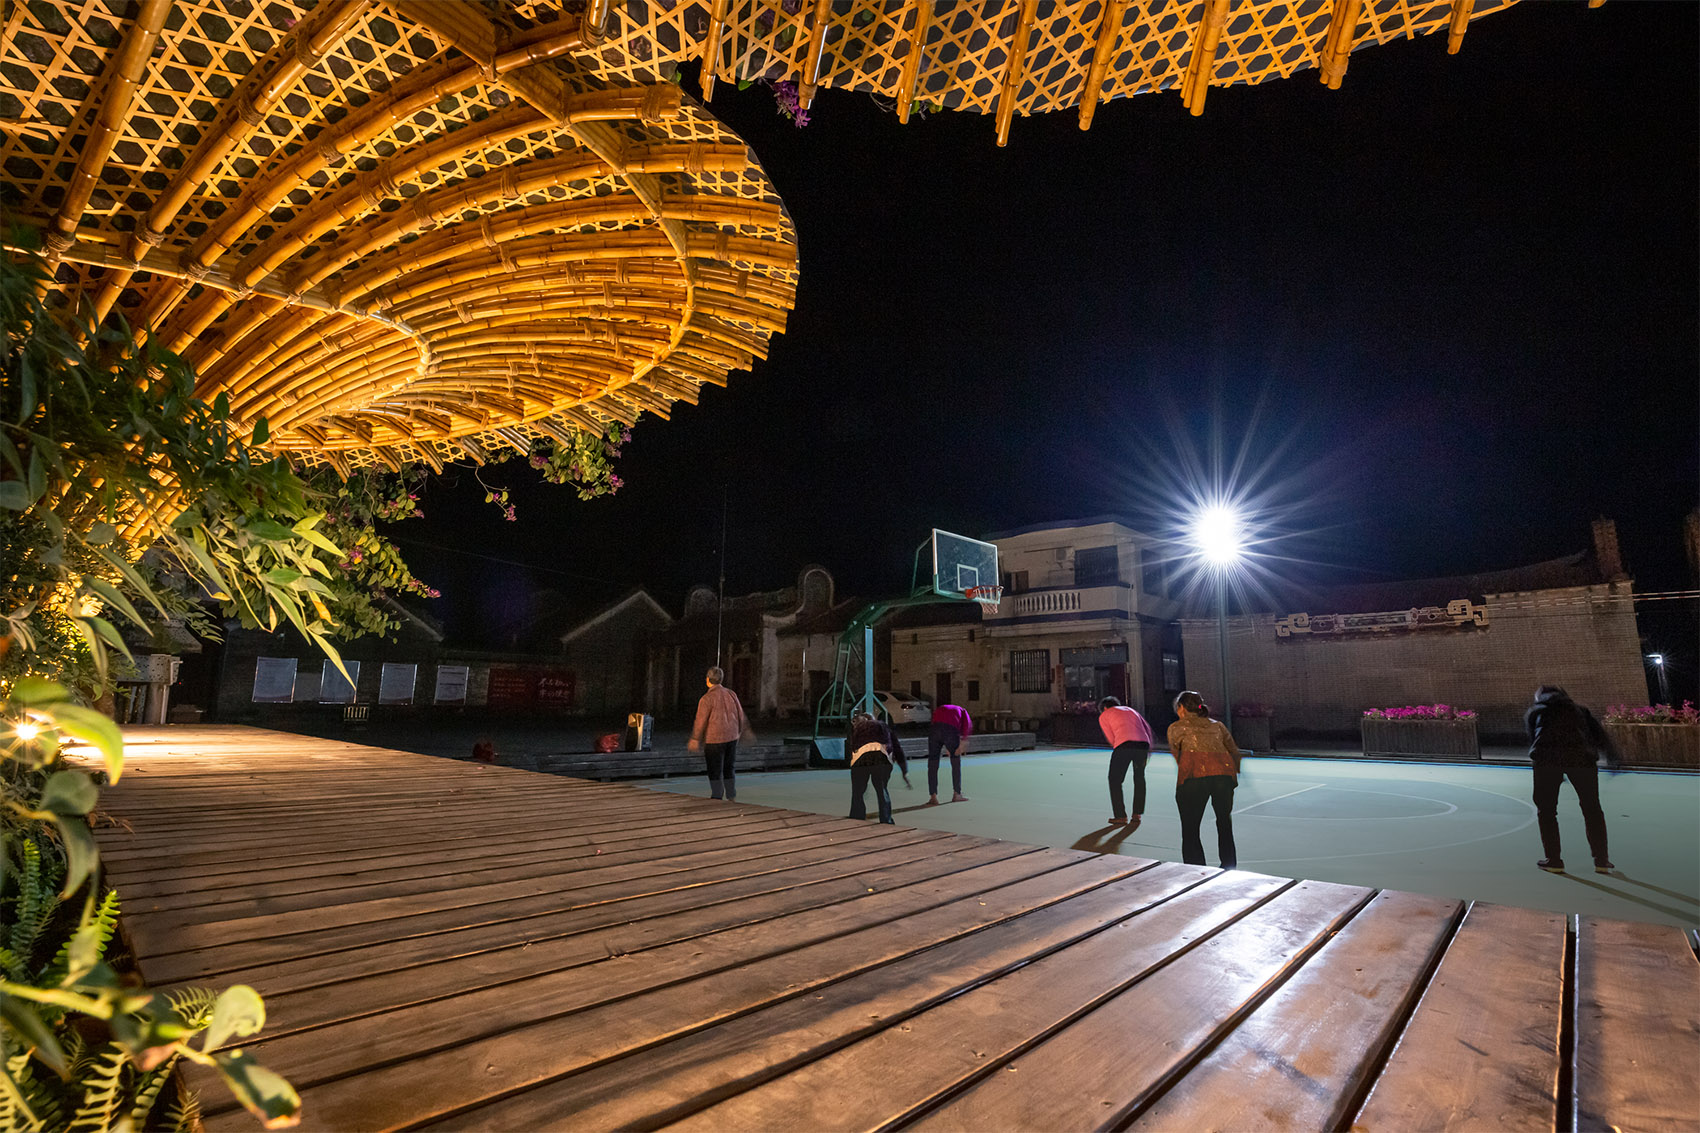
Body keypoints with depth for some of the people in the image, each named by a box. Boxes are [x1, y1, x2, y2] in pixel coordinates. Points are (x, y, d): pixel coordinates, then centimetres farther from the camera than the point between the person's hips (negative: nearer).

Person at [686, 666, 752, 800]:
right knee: (729, 769, 15)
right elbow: (740, 714, 12)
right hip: (732, 737, 6)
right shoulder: (731, 694, 4)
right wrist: (744, 730, 25)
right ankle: (731, 798, 19)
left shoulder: (707, 698, -14)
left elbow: (701, 720, -13)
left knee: (715, 772, 3)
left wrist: (695, 739, -5)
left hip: (714, 739, -6)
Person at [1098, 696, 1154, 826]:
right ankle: (1137, 814, 25)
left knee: (1115, 780, 11)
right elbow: (1147, 728, 23)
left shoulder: (1104, 716, 20)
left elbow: (1111, 738, 10)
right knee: (1139, 779, 23)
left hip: (1124, 745, -5)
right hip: (1143, 744, 5)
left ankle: (1121, 816, 13)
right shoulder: (1131, 710, 32)